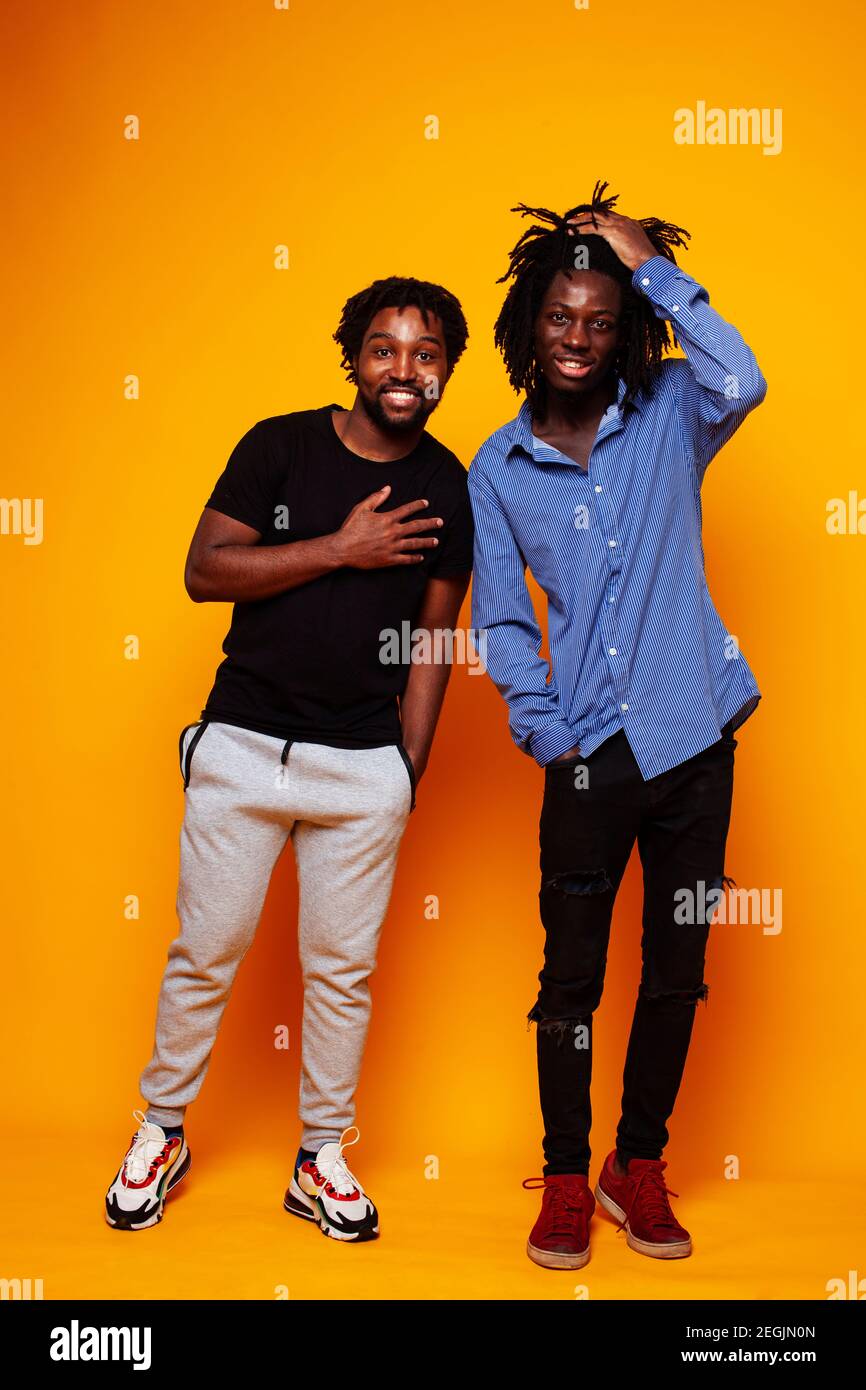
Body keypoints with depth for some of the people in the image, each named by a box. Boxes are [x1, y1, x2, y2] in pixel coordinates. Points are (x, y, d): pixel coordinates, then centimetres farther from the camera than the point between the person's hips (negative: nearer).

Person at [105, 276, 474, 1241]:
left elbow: (432, 639, 7)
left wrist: (410, 769, 3)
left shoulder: (448, 491, 4)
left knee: (342, 968, 9)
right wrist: (342, 549, -14)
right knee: (205, 952, 8)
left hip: (365, 767, 1)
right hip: (243, 746, -1)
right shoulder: (280, 446, -1)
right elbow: (203, 572, -7)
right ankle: (161, 1132, 29)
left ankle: (322, 1161, 26)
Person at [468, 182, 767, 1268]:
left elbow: (741, 381, -22)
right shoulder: (498, 468, 4)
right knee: (572, 975, 6)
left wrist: (655, 268, -15)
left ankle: (639, 1167, 29)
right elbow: (500, 620, 6)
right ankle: (565, 1179, 24)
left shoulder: (669, 417, 2)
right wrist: (544, 734, -3)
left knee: (676, 970, 10)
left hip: (694, 739, 0)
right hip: (589, 752, 0)